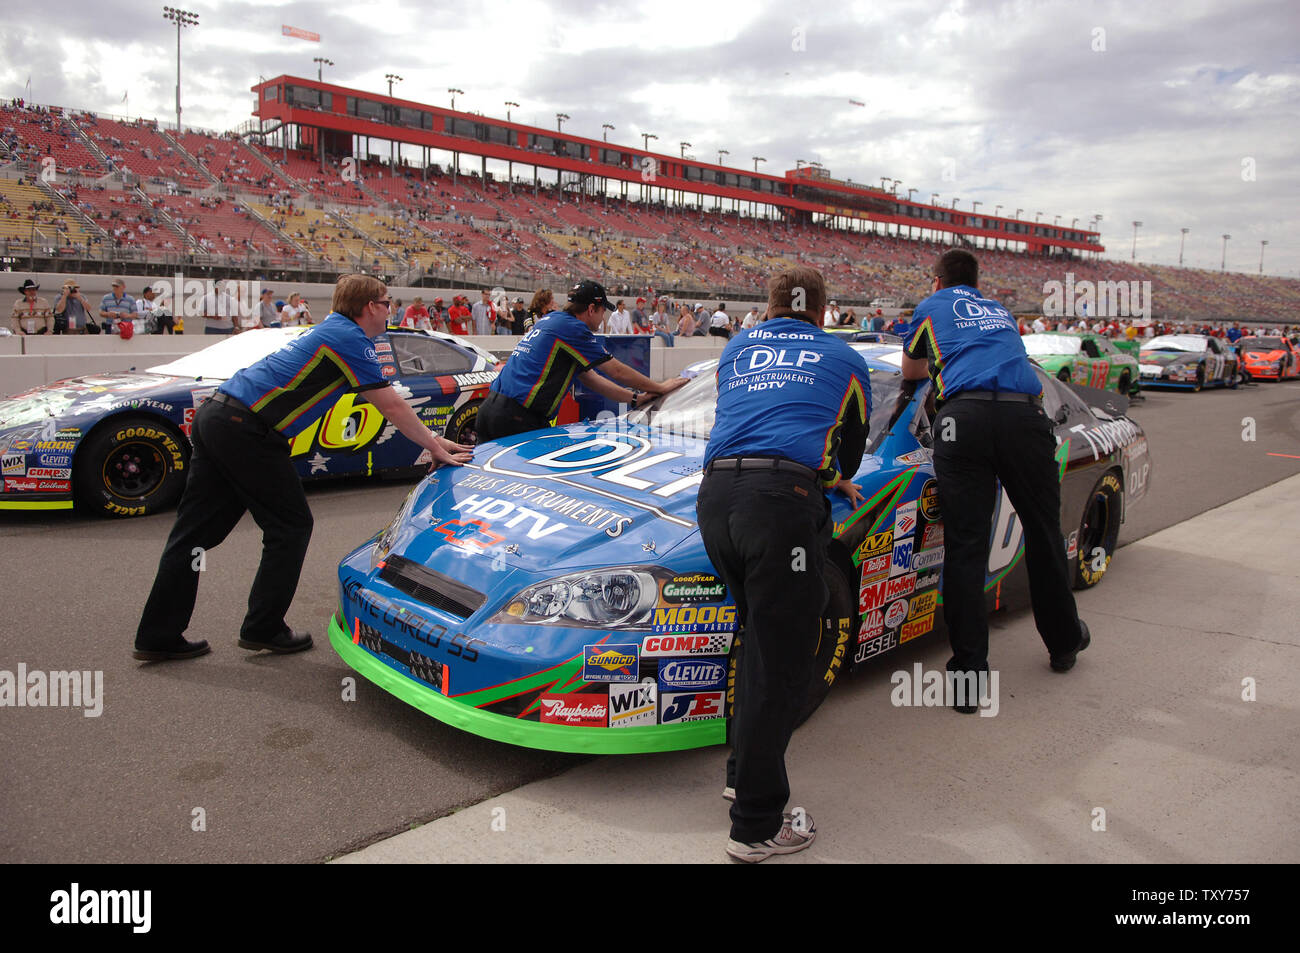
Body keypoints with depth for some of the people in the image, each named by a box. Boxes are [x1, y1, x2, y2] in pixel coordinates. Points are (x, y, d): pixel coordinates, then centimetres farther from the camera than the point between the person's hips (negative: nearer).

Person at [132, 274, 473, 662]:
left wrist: (432, 440, 19)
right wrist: (435, 447, 2)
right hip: (246, 430, -10)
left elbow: (391, 405, 22)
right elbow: (392, 407, -8)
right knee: (291, 526, 4)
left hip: (215, 415, 10)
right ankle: (263, 628, 12)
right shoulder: (350, 339, -7)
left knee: (195, 531, 12)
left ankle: (158, 636, 19)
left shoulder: (330, 331, 23)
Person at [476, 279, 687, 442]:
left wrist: (635, 398, 20)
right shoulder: (572, 328, -7)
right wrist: (661, 388, 8)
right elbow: (617, 371, -3)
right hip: (516, 417, -9)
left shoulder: (551, 320, 21)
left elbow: (590, 378, 22)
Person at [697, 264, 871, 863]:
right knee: (780, 662, 1)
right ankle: (757, 826, 8)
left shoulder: (736, 348, 29)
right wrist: (834, 478, 54)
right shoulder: (844, 359, 22)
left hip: (716, 494, 5)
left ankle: (745, 772, 31)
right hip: (783, 500, -4)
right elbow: (853, 444, 30)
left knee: (761, 637, 23)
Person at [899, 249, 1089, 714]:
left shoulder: (931, 307, 24)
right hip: (1027, 415, 3)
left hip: (965, 417, -3)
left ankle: (969, 675, -4)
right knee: (1044, 533, 18)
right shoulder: (999, 311, 34)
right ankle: (1064, 642, 36)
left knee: (965, 546, -3)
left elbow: (911, 372, 38)